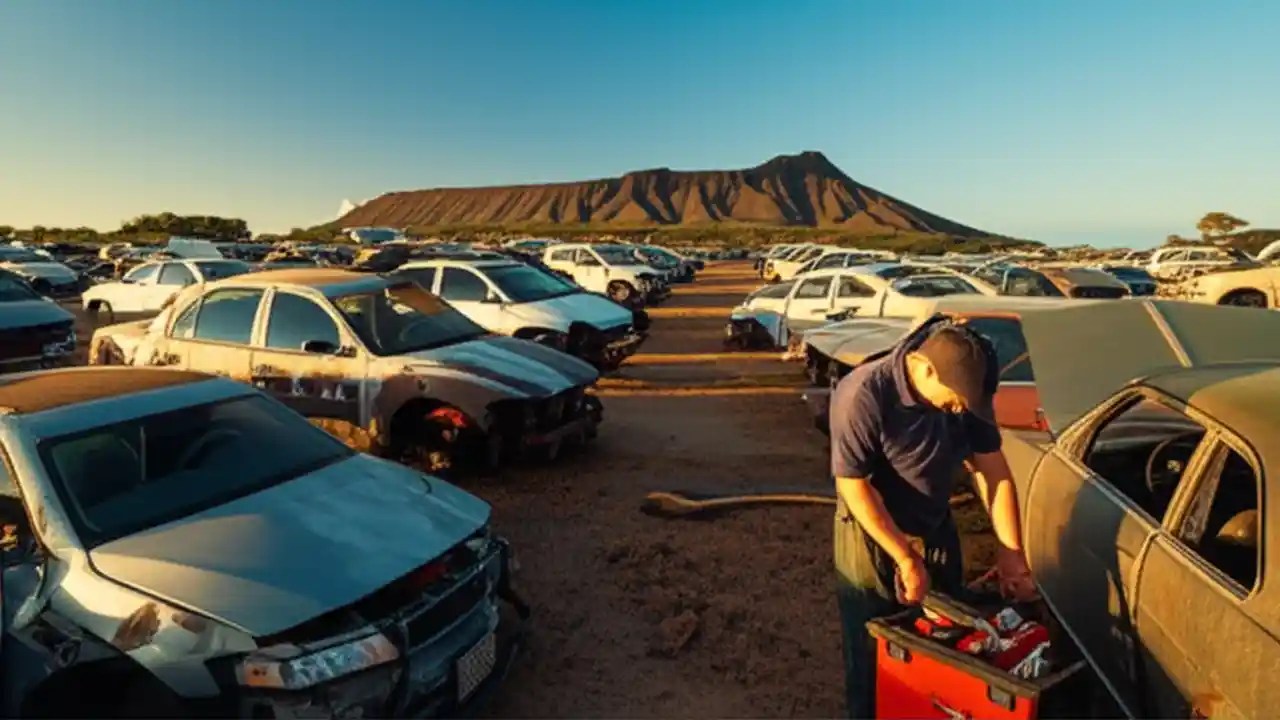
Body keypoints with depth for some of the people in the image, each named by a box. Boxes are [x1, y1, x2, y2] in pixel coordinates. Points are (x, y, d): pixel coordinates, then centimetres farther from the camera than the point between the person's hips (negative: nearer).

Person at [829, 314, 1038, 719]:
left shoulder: (967, 392, -12)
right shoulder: (863, 395, -30)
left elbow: (992, 470, -3)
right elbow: (855, 487, -24)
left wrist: (1011, 553, -2)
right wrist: (906, 559, -20)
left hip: (937, 532, 5)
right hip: (872, 542, -5)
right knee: (873, 659, 10)